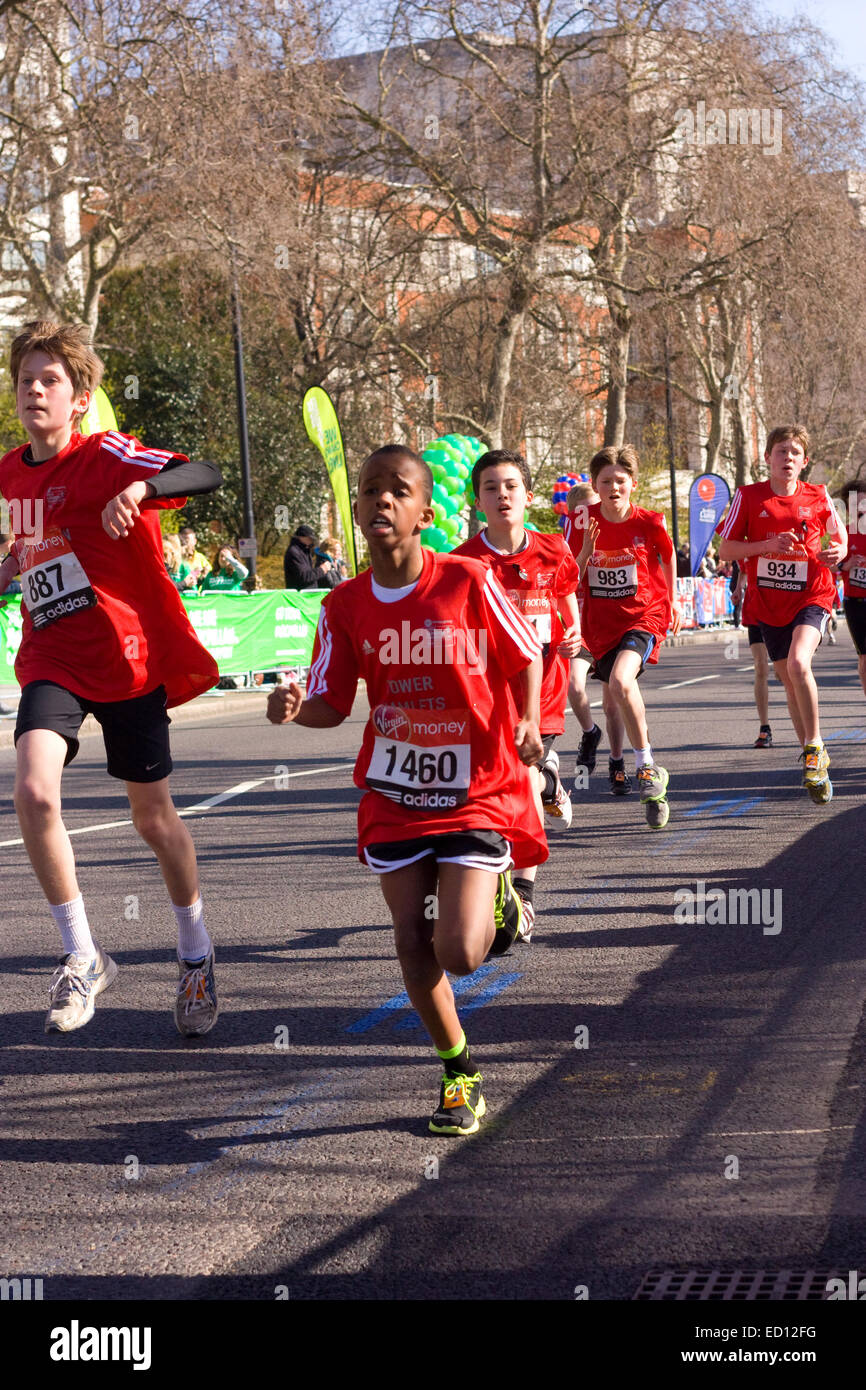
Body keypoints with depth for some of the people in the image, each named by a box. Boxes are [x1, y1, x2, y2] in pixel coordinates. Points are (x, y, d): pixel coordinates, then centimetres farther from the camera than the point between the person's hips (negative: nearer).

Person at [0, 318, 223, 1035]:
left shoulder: (105, 455, -12)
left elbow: (205, 475, -29)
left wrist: (139, 488, -46)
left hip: (128, 658, -4)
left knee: (154, 818, 9)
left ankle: (196, 951, 34)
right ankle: (83, 956, -6)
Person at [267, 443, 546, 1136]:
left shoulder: (469, 581, -13)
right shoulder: (346, 605, -3)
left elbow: (527, 656, 0)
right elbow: (332, 705, 1)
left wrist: (528, 723, -14)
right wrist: (294, 708, -20)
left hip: (476, 792, -3)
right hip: (393, 791, 3)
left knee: (459, 954, -13)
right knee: (414, 946, 4)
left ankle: (495, 898, 22)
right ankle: (459, 1072, 26)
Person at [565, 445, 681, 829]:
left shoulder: (649, 522, -6)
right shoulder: (582, 522, -2)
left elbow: (668, 556, 14)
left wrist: (672, 602, 22)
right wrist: (587, 550, -18)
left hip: (644, 614, -4)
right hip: (600, 620, 4)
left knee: (621, 681, -29)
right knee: (615, 692, 8)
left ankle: (646, 767, -16)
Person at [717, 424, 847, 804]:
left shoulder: (818, 497, -3)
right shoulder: (748, 496, -3)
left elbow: (840, 539, 10)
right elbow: (726, 549, -2)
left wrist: (836, 553, -13)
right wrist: (768, 545, -17)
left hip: (811, 597, -2)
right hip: (768, 603, 3)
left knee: (798, 662, -28)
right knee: (790, 682, 11)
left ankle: (814, 745, -11)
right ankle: (815, 759, 29)